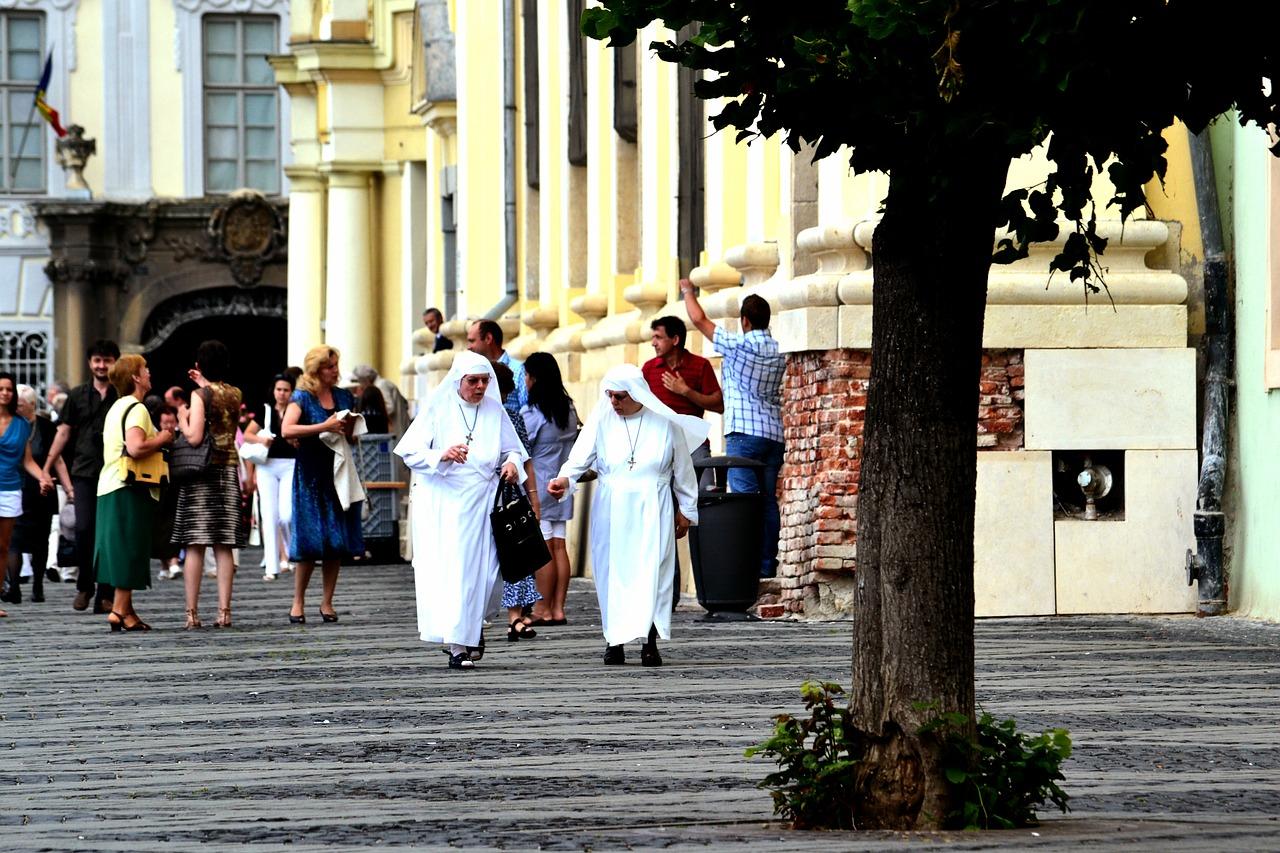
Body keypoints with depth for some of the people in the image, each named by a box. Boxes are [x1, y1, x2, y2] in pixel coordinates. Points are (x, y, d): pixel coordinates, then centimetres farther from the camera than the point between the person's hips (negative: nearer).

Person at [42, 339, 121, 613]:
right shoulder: (79, 395, 11)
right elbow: (64, 433, 14)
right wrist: (46, 469, 10)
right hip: (85, 472, 1)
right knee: (84, 528, -10)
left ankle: (105, 595, 3)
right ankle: (84, 585, 9)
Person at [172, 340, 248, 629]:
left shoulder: (200, 395, -10)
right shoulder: (235, 394, 6)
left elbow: (194, 437, -17)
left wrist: (182, 419, 0)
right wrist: (204, 385, 31)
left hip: (201, 474, -5)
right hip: (228, 470, 5)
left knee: (195, 545, -3)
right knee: (224, 546, 4)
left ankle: (192, 612, -6)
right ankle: (224, 610, 0)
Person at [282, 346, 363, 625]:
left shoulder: (344, 397, 11)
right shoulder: (302, 398, -3)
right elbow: (287, 430, -19)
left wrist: (349, 430, -3)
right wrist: (324, 427, -22)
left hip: (339, 473, 5)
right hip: (311, 475, -5)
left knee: (337, 541, 2)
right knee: (310, 540, -6)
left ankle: (327, 602, 8)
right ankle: (298, 602, 3)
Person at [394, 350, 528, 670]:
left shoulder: (495, 410, 10)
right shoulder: (436, 407, 0)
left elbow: (513, 450, 18)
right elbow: (411, 452, -5)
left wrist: (513, 464, -5)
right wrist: (442, 455, -23)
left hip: (481, 500, 3)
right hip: (441, 500, -3)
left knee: (481, 570, 0)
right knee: (447, 571, -7)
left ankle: (472, 629, 28)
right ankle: (457, 647, -5)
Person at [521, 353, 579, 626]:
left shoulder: (532, 414, -15)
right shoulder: (568, 410, 7)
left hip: (537, 488, -7)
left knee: (543, 550, -5)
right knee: (559, 546, 6)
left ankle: (544, 610, -3)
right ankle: (558, 608, 6)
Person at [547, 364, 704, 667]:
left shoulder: (665, 423, 2)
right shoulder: (602, 419, 2)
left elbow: (683, 469, 12)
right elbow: (582, 454, -8)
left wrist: (686, 510, 16)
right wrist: (565, 478, -28)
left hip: (652, 509, -1)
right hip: (611, 510, 1)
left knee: (653, 573, -8)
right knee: (612, 572, -2)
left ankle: (650, 642, -8)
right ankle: (614, 642, 2)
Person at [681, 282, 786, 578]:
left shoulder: (738, 344, -6)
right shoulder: (779, 352, 12)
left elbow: (699, 319, 0)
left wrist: (688, 291, 17)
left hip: (744, 432, -6)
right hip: (774, 432, 6)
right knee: (768, 500, 7)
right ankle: (768, 563, 7)